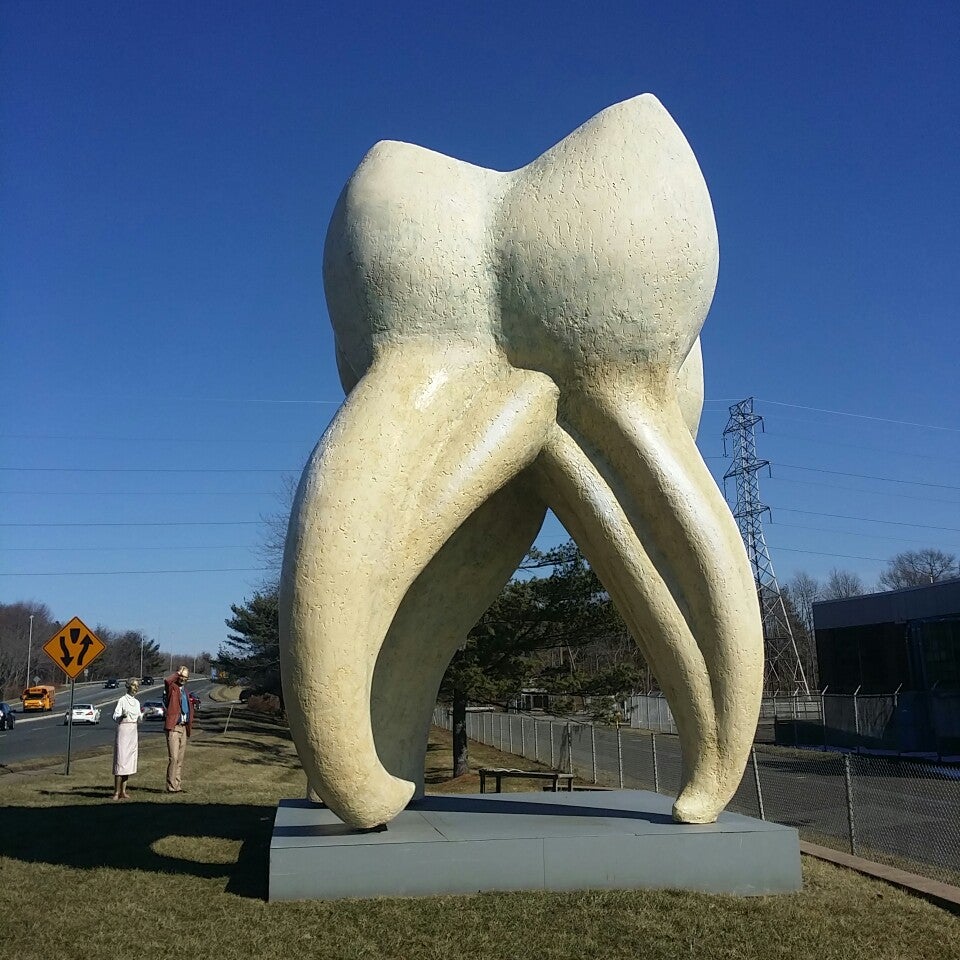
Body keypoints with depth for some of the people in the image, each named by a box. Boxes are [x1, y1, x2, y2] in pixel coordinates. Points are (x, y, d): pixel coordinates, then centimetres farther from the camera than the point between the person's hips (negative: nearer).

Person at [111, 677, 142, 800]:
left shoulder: (137, 702, 14)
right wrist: (122, 716, -30)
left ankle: (123, 791, 9)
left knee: (129, 762, 6)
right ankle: (116, 792, -5)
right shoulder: (122, 700, -5)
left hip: (133, 732, 7)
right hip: (123, 730, -7)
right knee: (121, 761, -9)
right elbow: (115, 717, -11)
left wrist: (140, 719, 0)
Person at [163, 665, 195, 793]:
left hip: (184, 727, 8)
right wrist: (177, 674, -13)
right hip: (173, 727, -8)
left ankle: (178, 786, 15)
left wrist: (190, 725, 17)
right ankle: (171, 787, -8)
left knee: (180, 759, 10)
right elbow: (167, 681, -29)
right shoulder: (172, 687, -4)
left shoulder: (184, 689, 19)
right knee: (173, 758, -11)